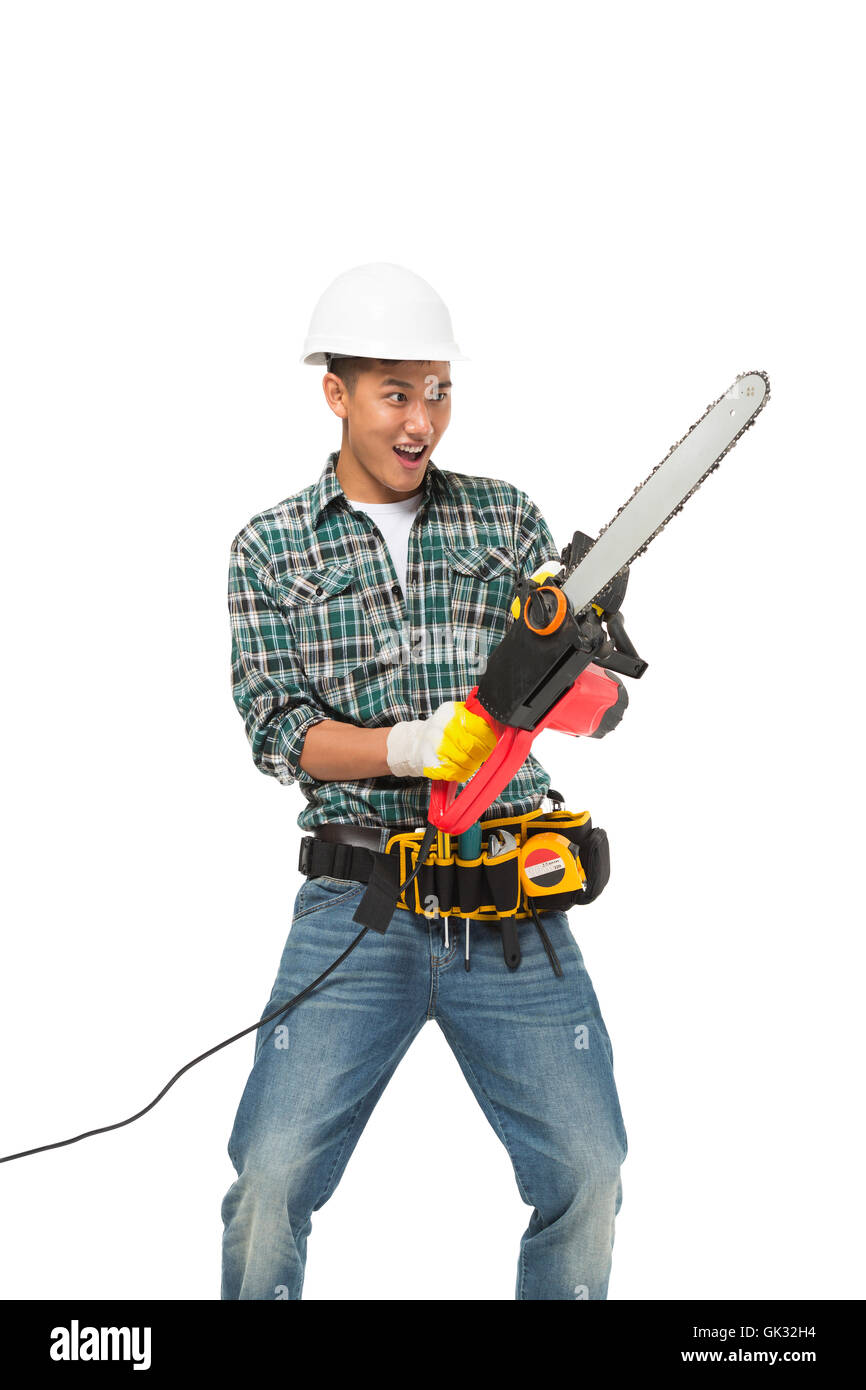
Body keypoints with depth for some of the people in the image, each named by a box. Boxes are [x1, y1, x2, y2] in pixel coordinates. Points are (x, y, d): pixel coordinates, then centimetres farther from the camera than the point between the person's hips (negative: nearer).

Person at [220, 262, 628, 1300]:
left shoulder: (507, 520, 11)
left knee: (587, 1174, 0)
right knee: (273, 1174, -8)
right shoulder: (271, 548, 6)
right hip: (360, 901, -1)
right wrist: (413, 748, -20)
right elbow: (281, 731, -4)